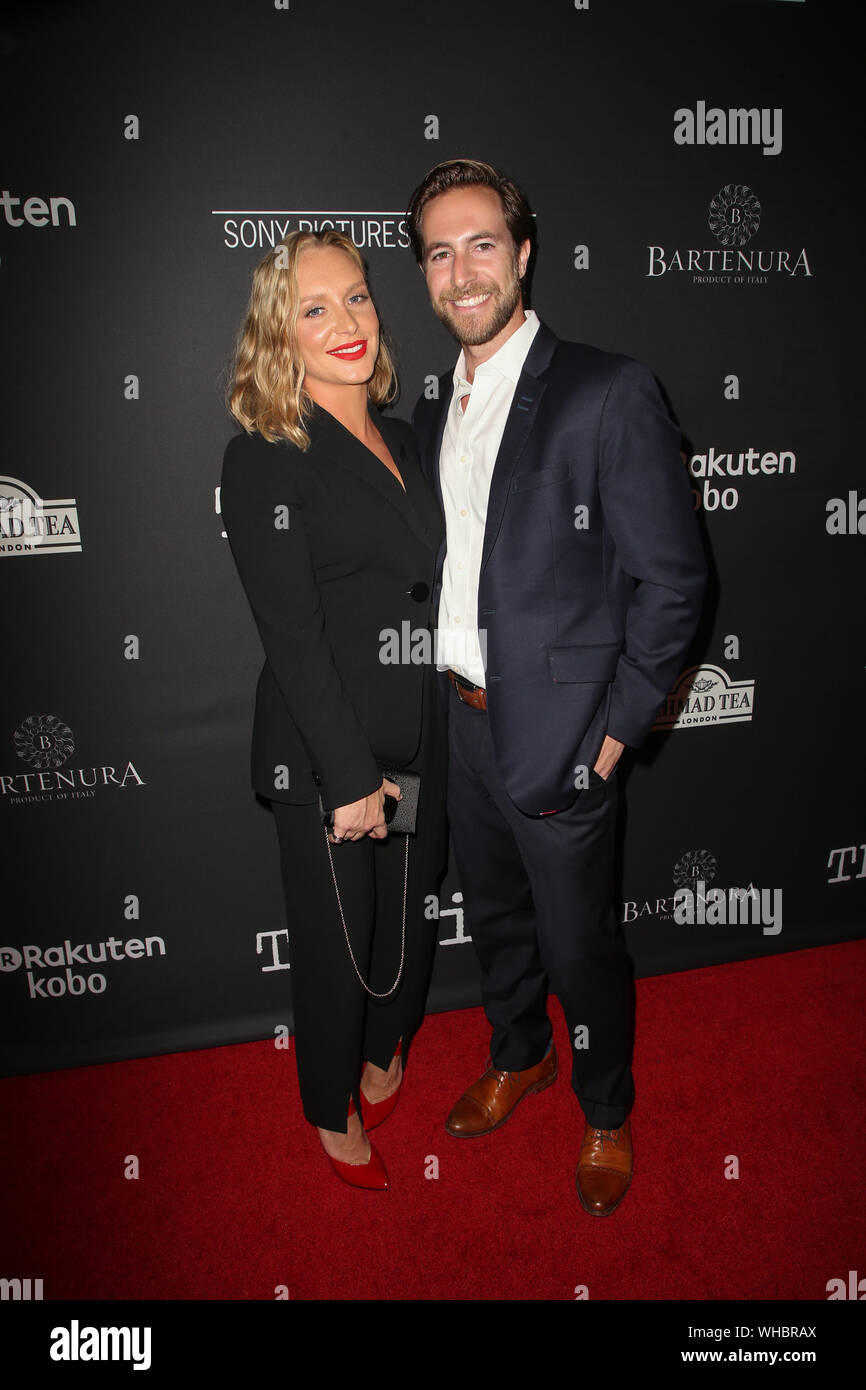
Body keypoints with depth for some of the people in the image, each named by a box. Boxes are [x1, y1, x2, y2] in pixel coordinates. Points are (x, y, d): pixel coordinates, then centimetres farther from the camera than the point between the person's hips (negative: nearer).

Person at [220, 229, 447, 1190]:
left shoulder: (400, 439, 8)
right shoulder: (264, 460, -14)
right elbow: (292, 636, -18)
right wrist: (348, 775, -19)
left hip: (420, 736, 7)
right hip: (324, 754, -6)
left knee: (410, 918, 22)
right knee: (336, 940, 11)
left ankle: (386, 1052, 51)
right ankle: (334, 1110, 38)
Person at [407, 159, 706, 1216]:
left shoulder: (609, 394, -14)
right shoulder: (435, 408, 8)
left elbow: (672, 577, -14)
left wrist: (616, 729, -14)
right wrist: (445, 686, 7)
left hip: (557, 734, -6)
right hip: (465, 720, 6)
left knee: (579, 944, 10)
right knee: (493, 917, 23)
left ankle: (606, 1113, 37)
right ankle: (518, 1056, 50)